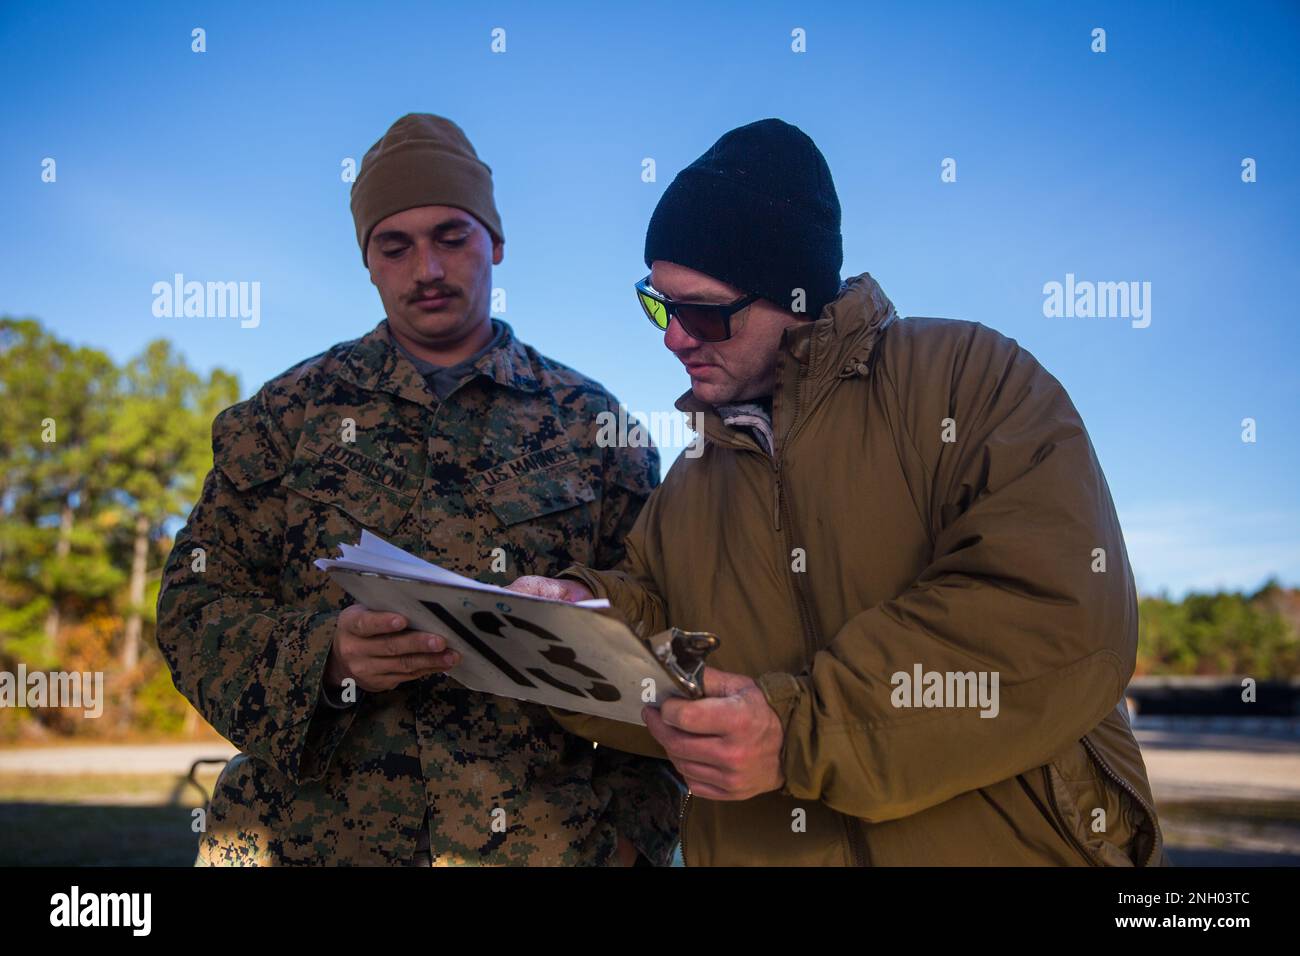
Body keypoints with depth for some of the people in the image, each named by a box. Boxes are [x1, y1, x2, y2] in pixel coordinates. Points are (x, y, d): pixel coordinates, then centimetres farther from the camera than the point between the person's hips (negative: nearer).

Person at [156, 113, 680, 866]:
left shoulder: (591, 422, 5)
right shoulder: (292, 411, 6)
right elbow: (195, 605, 4)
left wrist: (635, 832, -3)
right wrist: (323, 654, -15)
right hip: (312, 830, 1)